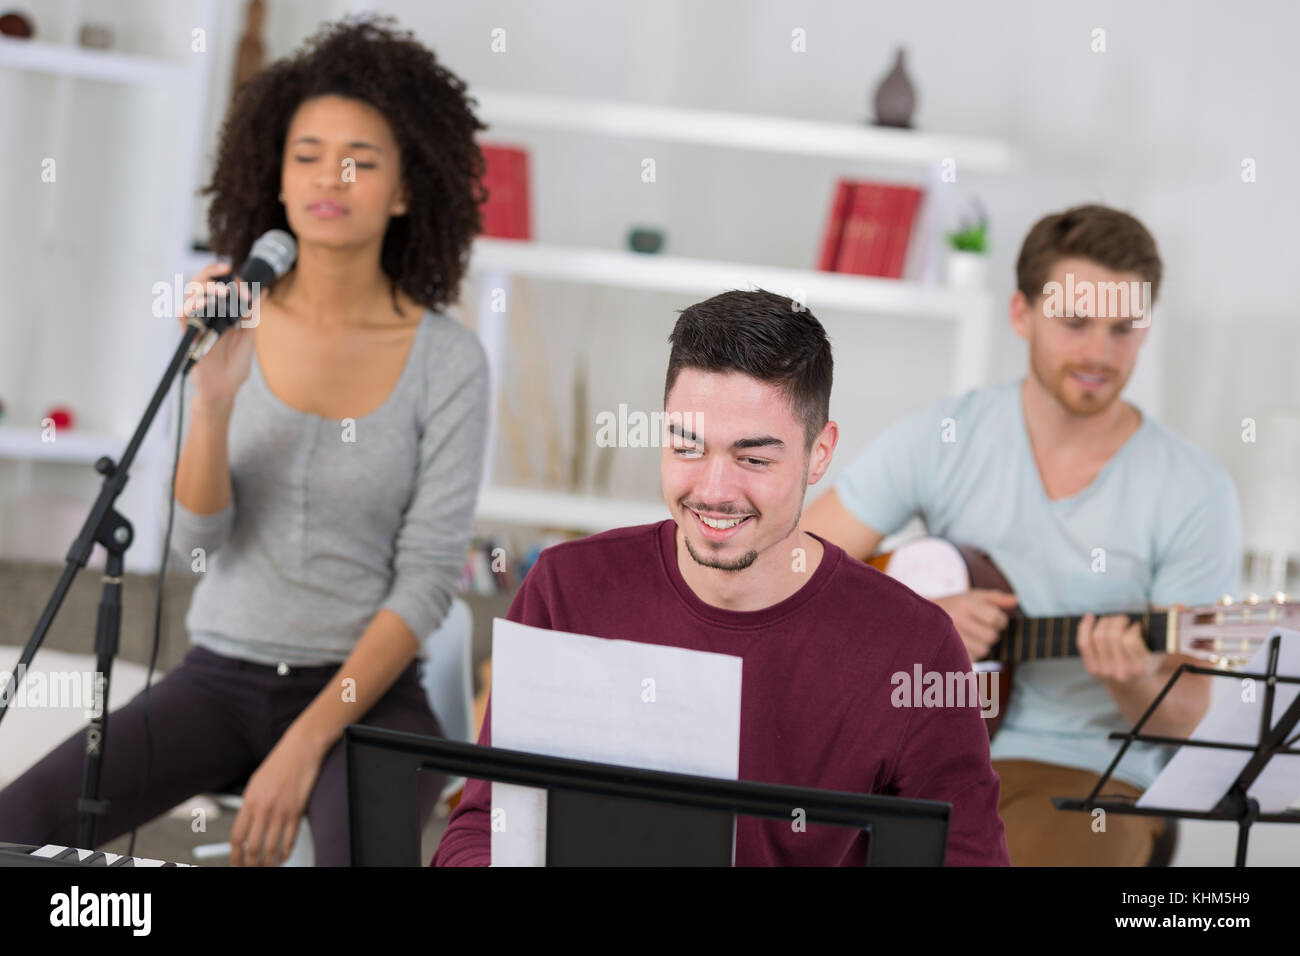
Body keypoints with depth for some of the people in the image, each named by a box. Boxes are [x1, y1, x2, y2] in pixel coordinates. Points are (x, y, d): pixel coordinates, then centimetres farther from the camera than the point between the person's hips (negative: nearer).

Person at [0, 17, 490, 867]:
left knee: (362, 850, -35)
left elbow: (426, 582, -9)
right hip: (221, 674, 3)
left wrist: (305, 746, -18)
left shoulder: (447, 359, -6)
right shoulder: (233, 325, 1)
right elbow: (197, 542, -5)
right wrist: (214, 395, -22)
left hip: (366, 690, -3)